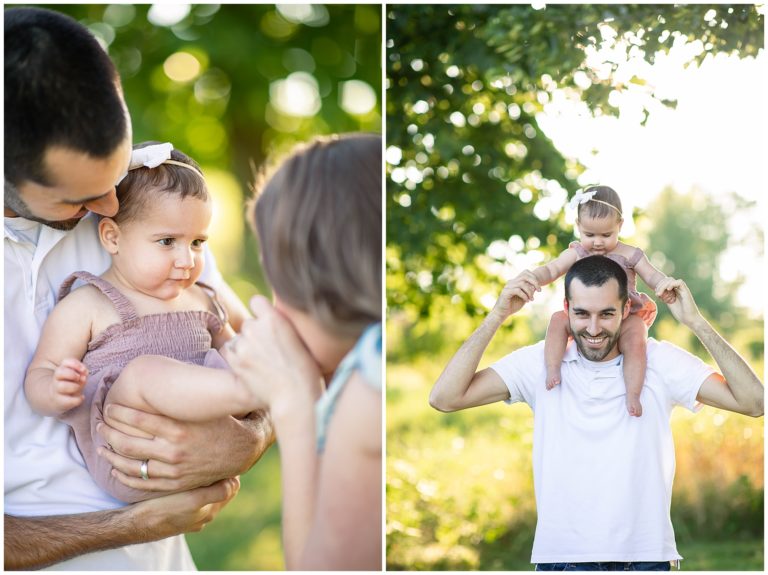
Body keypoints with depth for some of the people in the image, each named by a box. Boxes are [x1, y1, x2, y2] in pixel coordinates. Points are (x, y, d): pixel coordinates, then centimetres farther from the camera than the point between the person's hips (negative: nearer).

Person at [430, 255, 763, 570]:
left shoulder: (660, 362, -3)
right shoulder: (541, 362, -2)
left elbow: (754, 402, -12)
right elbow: (445, 398, -10)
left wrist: (695, 322, -16)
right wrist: (498, 315, -13)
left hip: (646, 555, 0)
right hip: (561, 556, 0)